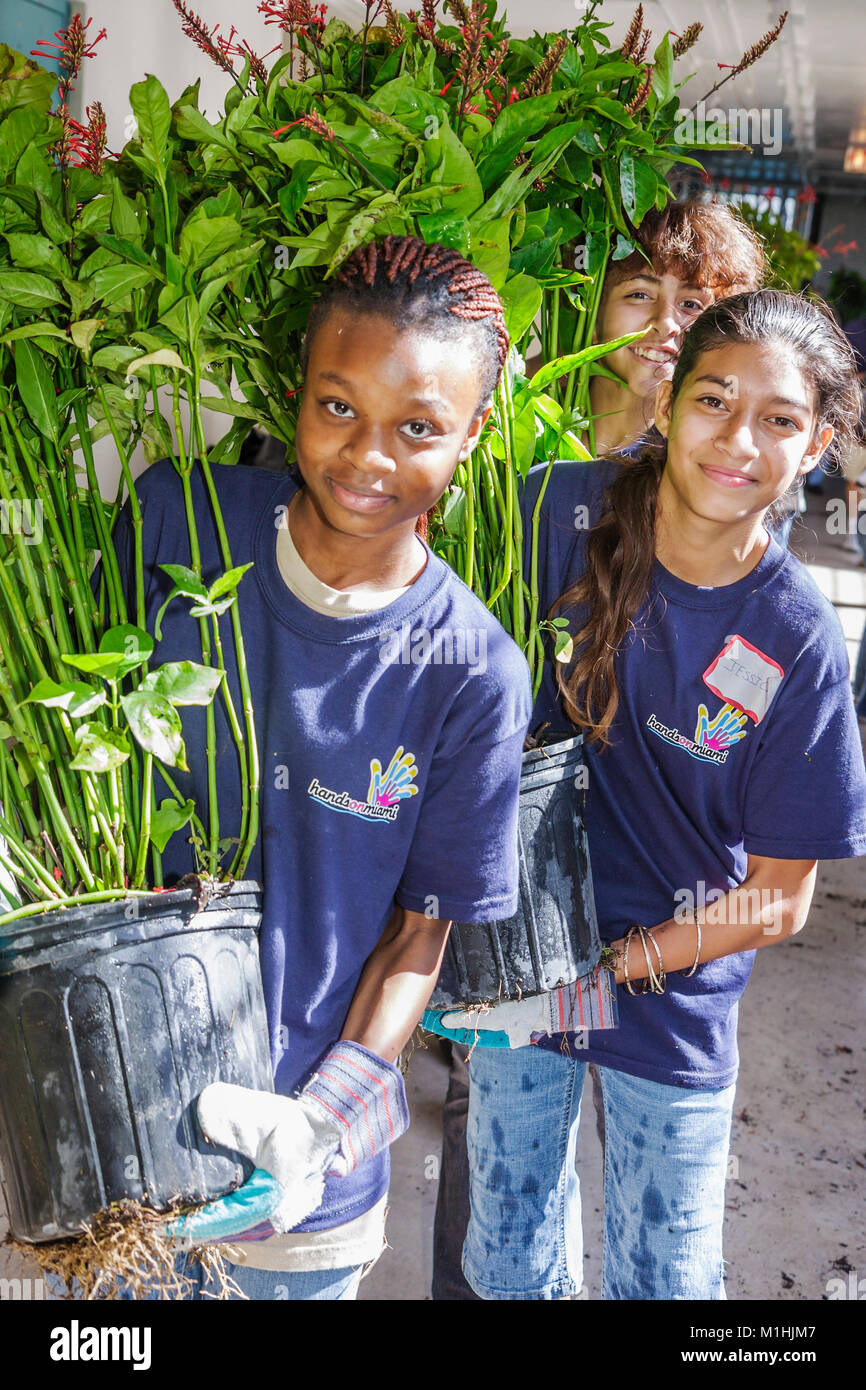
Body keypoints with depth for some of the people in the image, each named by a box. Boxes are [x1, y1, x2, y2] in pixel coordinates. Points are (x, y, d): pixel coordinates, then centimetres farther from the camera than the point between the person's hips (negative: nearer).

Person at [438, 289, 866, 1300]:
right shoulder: (562, 511, -15)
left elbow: (778, 900, -10)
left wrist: (604, 974, -15)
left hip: (676, 998, -1)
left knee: (665, 1273, 19)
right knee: (508, 1260, 21)